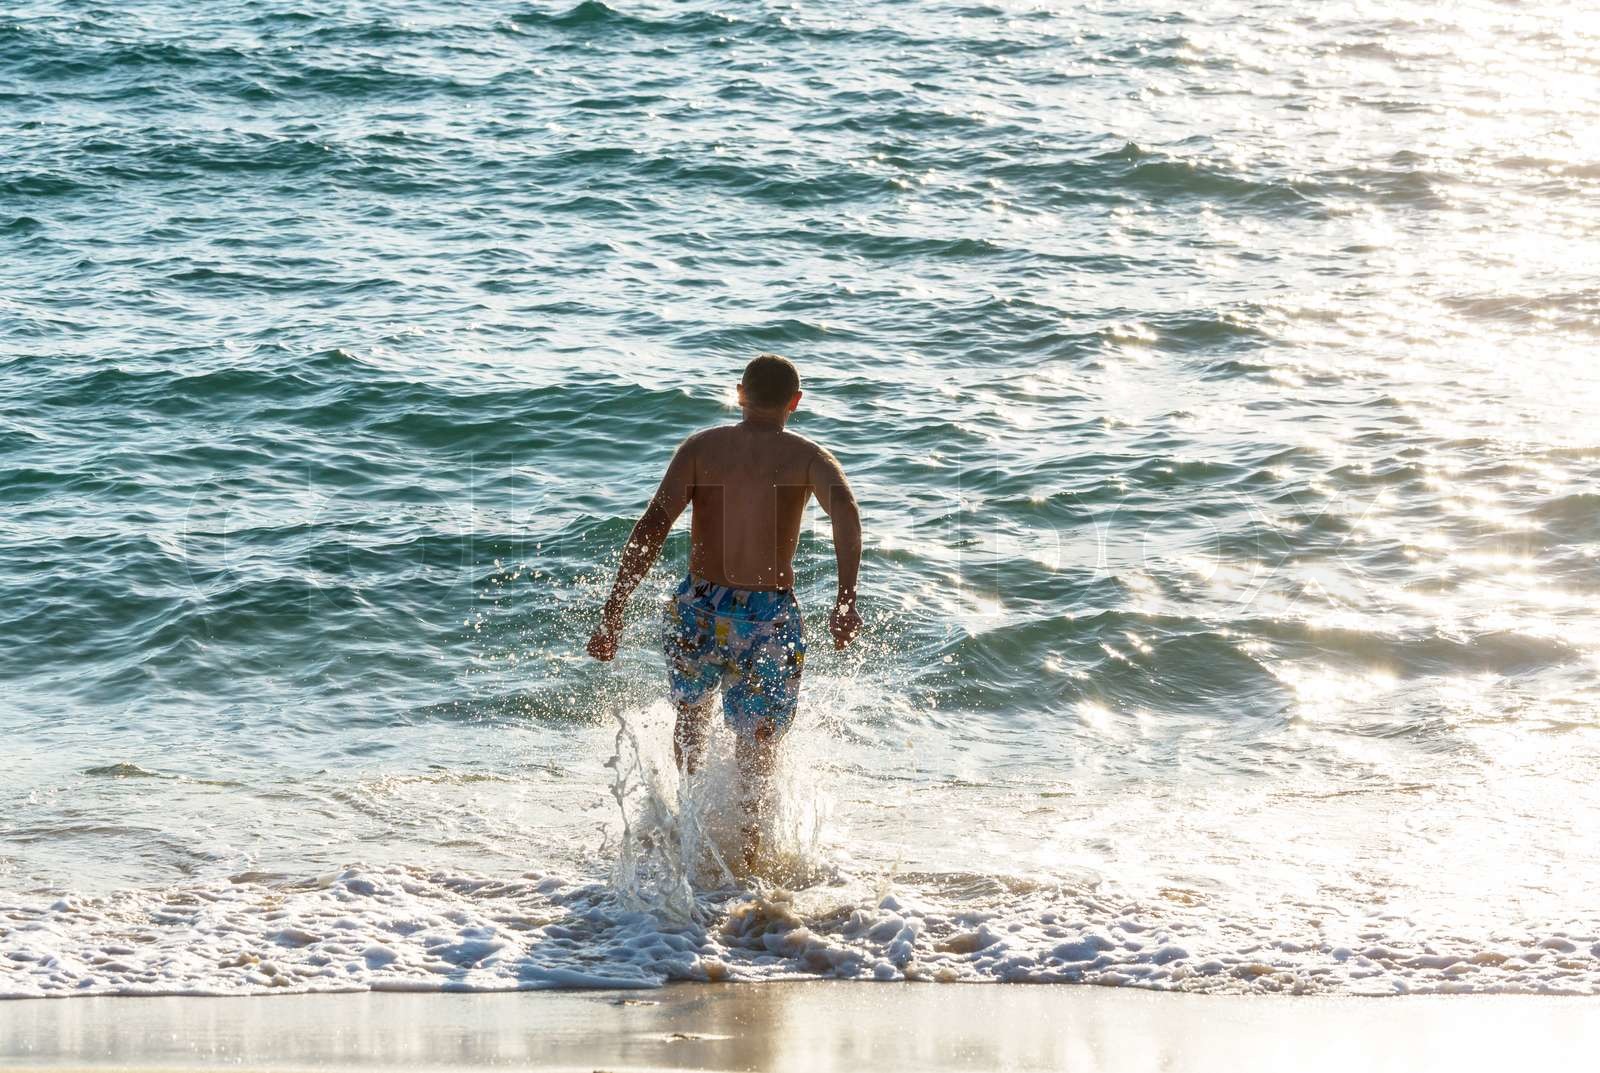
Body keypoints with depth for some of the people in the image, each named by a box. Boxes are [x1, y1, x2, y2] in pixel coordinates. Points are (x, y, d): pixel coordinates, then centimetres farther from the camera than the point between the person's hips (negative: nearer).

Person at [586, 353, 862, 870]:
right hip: (770, 622, -1)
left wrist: (612, 613, -11)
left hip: (699, 612, 1)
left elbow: (652, 527, -9)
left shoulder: (701, 448, 3)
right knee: (756, 760, 7)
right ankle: (743, 861, -10)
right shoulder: (809, 457, 1)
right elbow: (844, 508, -21)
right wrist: (846, 597, -31)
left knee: (692, 712, 32)